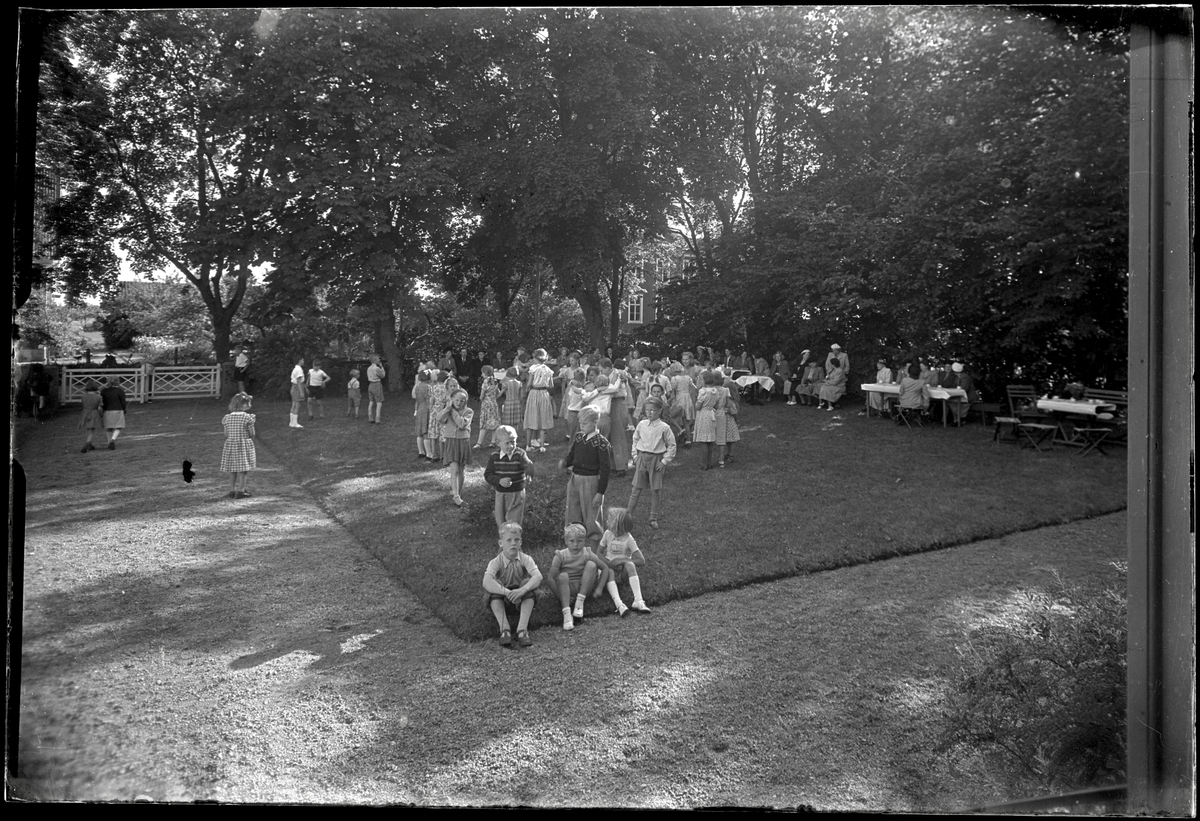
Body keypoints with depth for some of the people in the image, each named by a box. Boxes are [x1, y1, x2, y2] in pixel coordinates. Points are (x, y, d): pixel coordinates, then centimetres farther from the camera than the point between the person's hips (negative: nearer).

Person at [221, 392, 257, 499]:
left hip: (230, 445, 4)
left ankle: (232, 490, 17)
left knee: (232, 470, 14)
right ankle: (240, 491, 4)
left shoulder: (227, 417, 0)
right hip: (244, 445, -4)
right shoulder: (247, 417, -13)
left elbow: (226, 434, 2)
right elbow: (252, 434, -9)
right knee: (243, 469, 4)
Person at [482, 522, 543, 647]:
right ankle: (504, 628, -34)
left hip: (522, 601, 1)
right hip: (501, 601, -1)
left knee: (528, 583, -29)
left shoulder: (525, 559, -12)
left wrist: (522, 590, -49)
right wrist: (507, 593, -49)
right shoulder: (496, 562, -16)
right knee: (490, 588, -30)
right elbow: (486, 582, -36)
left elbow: (538, 576, -30)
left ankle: (522, 629, -35)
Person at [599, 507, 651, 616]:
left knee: (630, 565, -34)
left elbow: (642, 561, -14)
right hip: (609, 566, 2)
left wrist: (623, 560, -23)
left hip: (623, 570, -1)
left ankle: (638, 601, -43)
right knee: (609, 572, -33)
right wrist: (609, 563, -16)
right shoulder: (608, 534, -1)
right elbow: (599, 553, 4)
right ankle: (619, 604, -53)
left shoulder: (628, 539, -10)